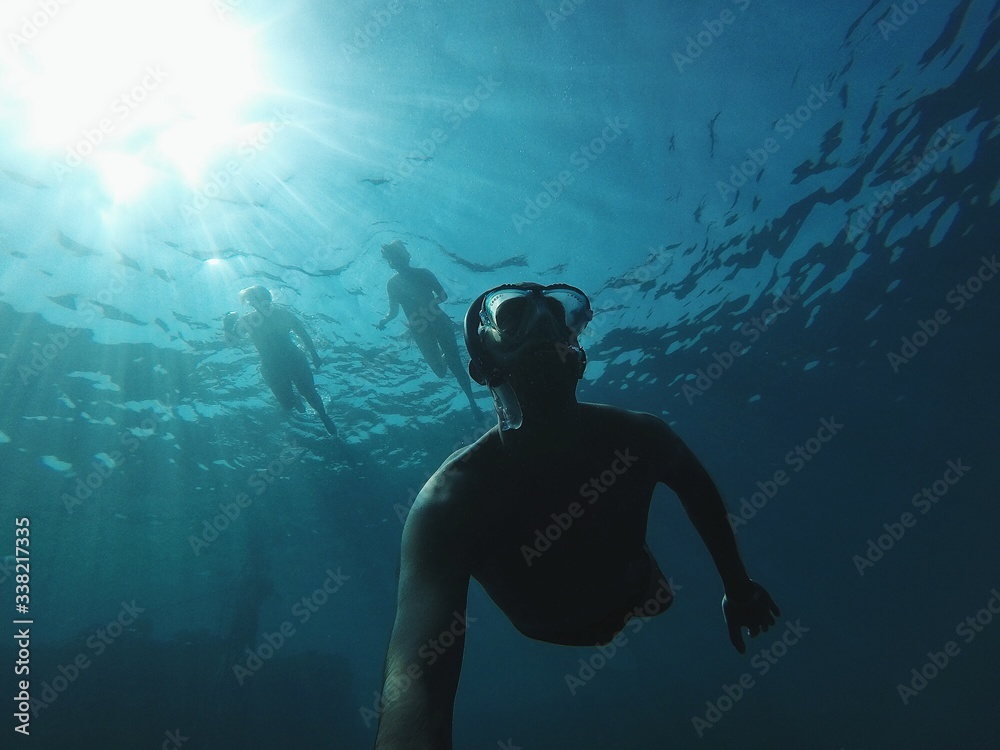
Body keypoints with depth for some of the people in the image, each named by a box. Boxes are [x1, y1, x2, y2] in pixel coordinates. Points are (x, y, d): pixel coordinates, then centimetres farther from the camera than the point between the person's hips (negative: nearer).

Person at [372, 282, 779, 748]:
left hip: (644, 603, 2)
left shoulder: (638, 437, -29)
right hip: (548, 640, -2)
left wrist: (738, 586, 5)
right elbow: (417, 678, -54)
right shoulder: (451, 498, -42)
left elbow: (696, 487, -4)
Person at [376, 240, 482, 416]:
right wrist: (384, 320, -11)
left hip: (439, 322, -1)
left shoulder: (423, 274, 0)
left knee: (455, 365, -6)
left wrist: (432, 303, -15)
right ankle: (444, 357, 37)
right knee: (440, 371, 1)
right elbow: (393, 311, 8)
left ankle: (472, 402, 6)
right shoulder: (392, 284, 2)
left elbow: (443, 295, 3)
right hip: (420, 330, 1)